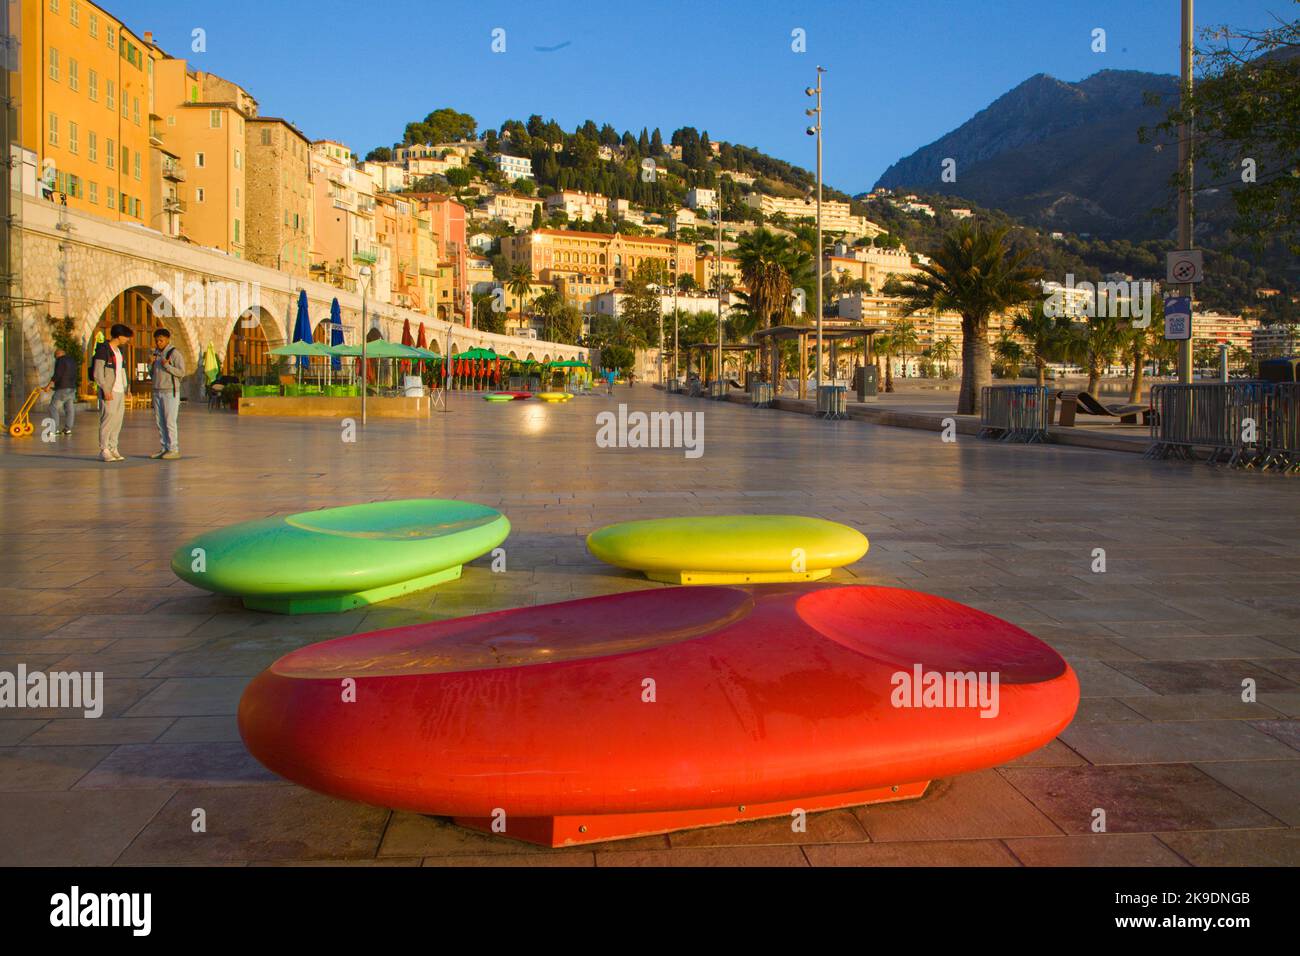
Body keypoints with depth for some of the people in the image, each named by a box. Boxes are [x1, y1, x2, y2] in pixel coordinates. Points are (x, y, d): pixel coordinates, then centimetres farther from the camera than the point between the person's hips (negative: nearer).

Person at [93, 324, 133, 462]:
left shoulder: (119, 350, 17)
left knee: (117, 421, 6)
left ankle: (113, 449, 10)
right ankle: (104, 451, -5)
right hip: (108, 391, -8)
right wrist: (106, 391, -18)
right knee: (107, 420, -9)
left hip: (119, 391, 8)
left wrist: (124, 390, 17)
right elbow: (98, 373, -14)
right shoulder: (103, 350, -9)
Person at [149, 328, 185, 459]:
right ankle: (165, 448, 10)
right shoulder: (156, 354, 15)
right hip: (157, 391, 7)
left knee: (170, 421, -9)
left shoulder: (175, 353, -7)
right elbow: (152, 374, 18)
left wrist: (167, 366, -22)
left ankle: (174, 450, -7)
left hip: (170, 392, -7)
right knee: (159, 421, 5)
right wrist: (150, 364, 0)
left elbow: (181, 372, -12)